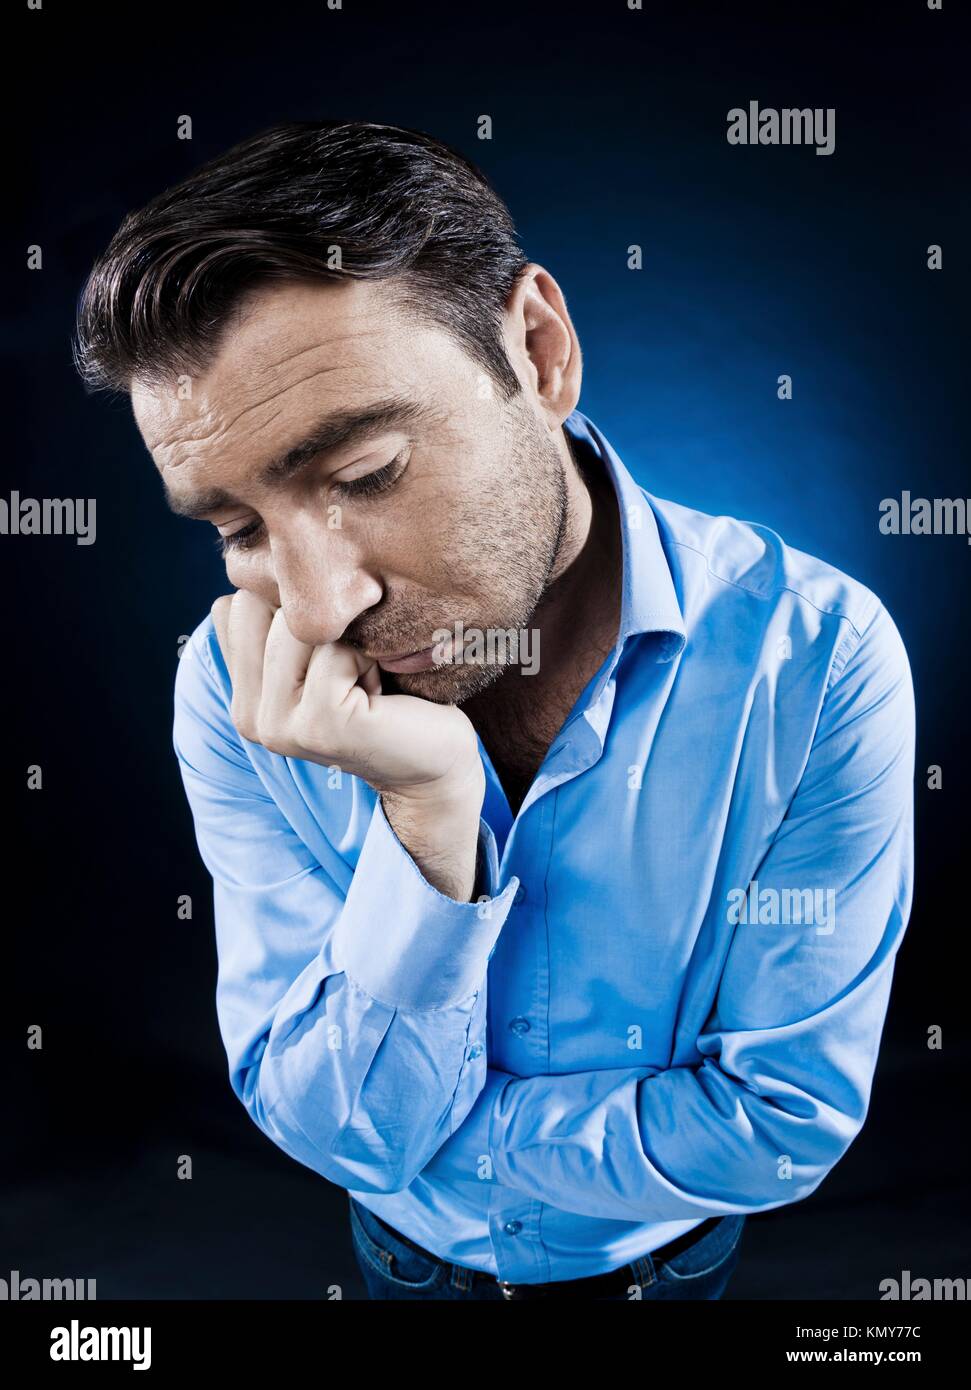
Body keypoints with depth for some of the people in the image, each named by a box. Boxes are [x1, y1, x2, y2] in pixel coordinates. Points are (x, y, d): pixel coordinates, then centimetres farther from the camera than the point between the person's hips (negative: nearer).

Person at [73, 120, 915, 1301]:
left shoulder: (817, 654, -30)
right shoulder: (231, 689, -23)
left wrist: (414, 1142, -22)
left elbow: (788, 1122, -24)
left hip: (669, 1252, 0)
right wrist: (425, 809, -38)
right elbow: (338, 1131, -22)